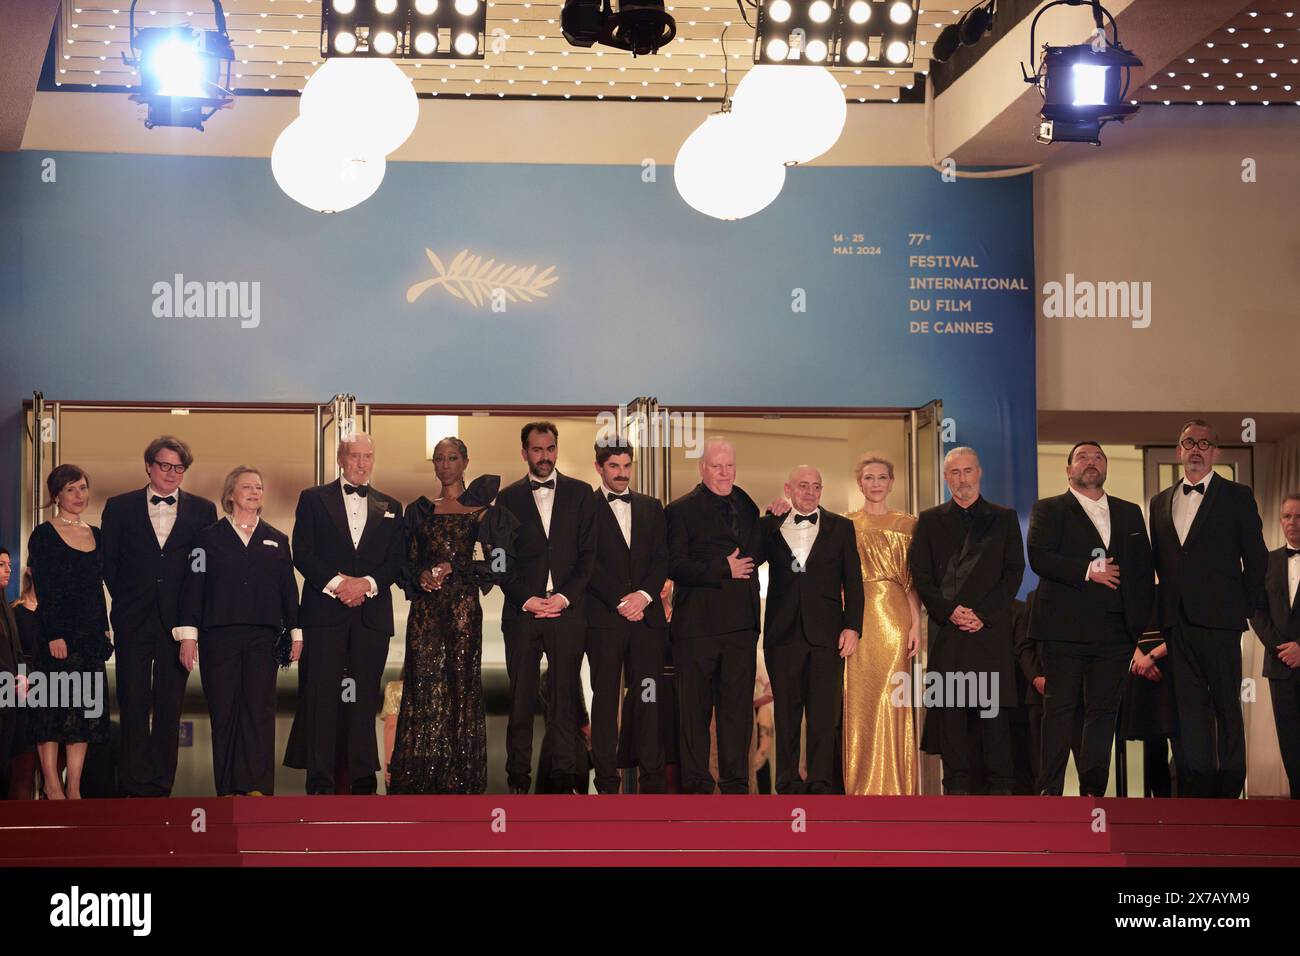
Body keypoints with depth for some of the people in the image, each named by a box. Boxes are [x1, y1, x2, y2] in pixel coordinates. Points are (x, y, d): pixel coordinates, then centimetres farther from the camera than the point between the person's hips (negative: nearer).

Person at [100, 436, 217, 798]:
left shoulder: (203, 510, 7)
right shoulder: (119, 507, 6)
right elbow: (108, 563, 7)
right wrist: (126, 601, 2)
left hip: (178, 619, 0)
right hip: (134, 620, 0)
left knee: (170, 706, 3)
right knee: (133, 704, 0)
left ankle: (161, 786, 8)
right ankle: (136, 785, 5)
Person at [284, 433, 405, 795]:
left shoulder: (390, 507, 16)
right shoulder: (314, 499, 8)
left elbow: (397, 561, 8)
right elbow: (302, 553, -1)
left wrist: (367, 583, -9)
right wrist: (336, 583, -13)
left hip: (372, 613, 2)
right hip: (324, 611, -2)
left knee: (366, 697, 3)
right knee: (321, 696, -5)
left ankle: (363, 779, 8)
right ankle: (319, 782, -3)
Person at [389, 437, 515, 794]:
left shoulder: (480, 509, 5)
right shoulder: (419, 509, 13)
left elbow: (498, 564, -2)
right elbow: (407, 561, 11)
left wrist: (454, 569, -9)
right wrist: (421, 575, -9)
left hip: (463, 606, -2)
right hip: (426, 608, 2)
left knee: (461, 682, -1)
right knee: (424, 683, -2)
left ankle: (458, 777, 4)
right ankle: (420, 776, 1)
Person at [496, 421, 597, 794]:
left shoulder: (580, 493, 10)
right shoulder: (508, 498, 10)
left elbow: (589, 552, 5)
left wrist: (565, 596, -6)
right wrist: (525, 599, -6)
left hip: (567, 610, 0)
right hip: (522, 611, 0)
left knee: (565, 697, -2)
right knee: (521, 698, 0)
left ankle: (563, 777, 2)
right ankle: (518, 777, 5)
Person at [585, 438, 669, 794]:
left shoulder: (651, 507, 17)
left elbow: (661, 559, 9)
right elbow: (588, 562, -4)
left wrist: (643, 595, -7)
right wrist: (620, 601, -11)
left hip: (646, 615, 3)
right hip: (603, 618, -3)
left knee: (649, 698, -1)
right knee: (605, 697, 0)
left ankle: (651, 777, 1)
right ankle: (606, 778, 3)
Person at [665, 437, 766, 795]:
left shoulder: (747, 505, 15)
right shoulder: (681, 510, -2)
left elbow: (757, 553, 21)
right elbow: (676, 567, -12)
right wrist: (724, 570, -17)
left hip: (741, 622, 4)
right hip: (698, 622, -4)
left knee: (738, 705, 6)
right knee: (696, 707, 3)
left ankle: (736, 783, 13)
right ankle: (696, 784, 11)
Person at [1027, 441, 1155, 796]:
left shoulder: (1129, 513, 19)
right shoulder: (1049, 510, 6)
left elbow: (1144, 567, 16)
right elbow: (1039, 557, -9)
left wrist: (1139, 619, 6)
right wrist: (1087, 571, -15)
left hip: (1114, 632, 4)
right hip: (1064, 629, -4)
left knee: (1103, 710, 3)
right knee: (1060, 709, -3)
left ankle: (1093, 791, 7)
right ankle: (1050, 791, 0)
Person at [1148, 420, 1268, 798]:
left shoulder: (1237, 496, 4)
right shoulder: (1161, 502, 16)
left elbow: (1256, 557, 3)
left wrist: (1246, 606, -1)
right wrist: (1167, 606, 9)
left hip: (1218, 618, -4)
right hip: (1177, 621, 4)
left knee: (1227, 705, 0)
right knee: (1188, 706, 3)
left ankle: (1228, 788, 4)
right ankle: (1196, 785, 6)